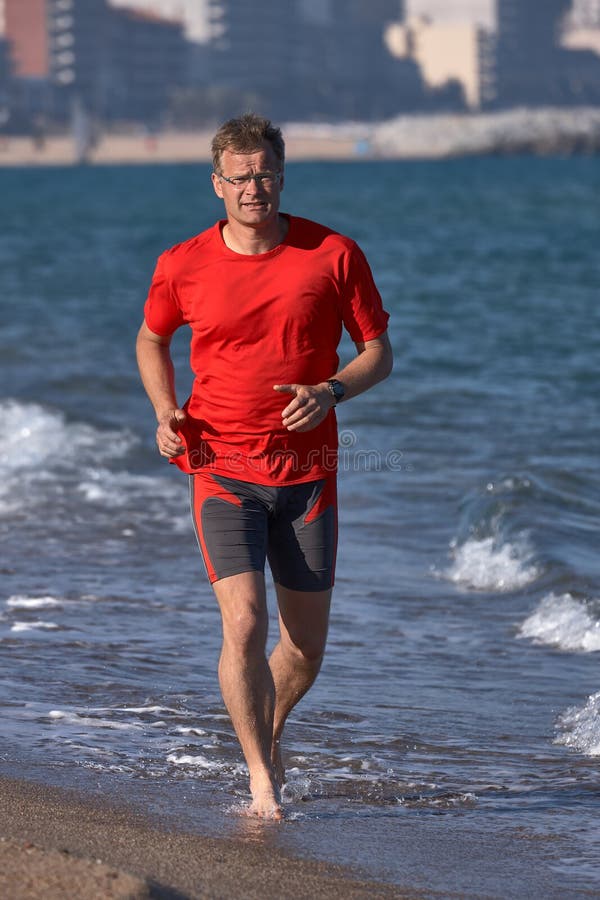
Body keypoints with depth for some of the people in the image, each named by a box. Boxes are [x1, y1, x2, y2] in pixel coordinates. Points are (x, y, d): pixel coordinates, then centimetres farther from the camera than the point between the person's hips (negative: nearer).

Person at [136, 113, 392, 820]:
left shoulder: (334, 255, -4)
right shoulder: (182, 266, -2)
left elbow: (379, 352, 4)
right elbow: (152, 340, 18)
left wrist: (330, 392, -16)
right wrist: (166, 413, 0)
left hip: (307, 474, 1)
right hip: (223, 470, -1)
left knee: (307, 644, 8)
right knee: (243, 622, -17)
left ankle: (268, 730, 38)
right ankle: (261, 779, -8)